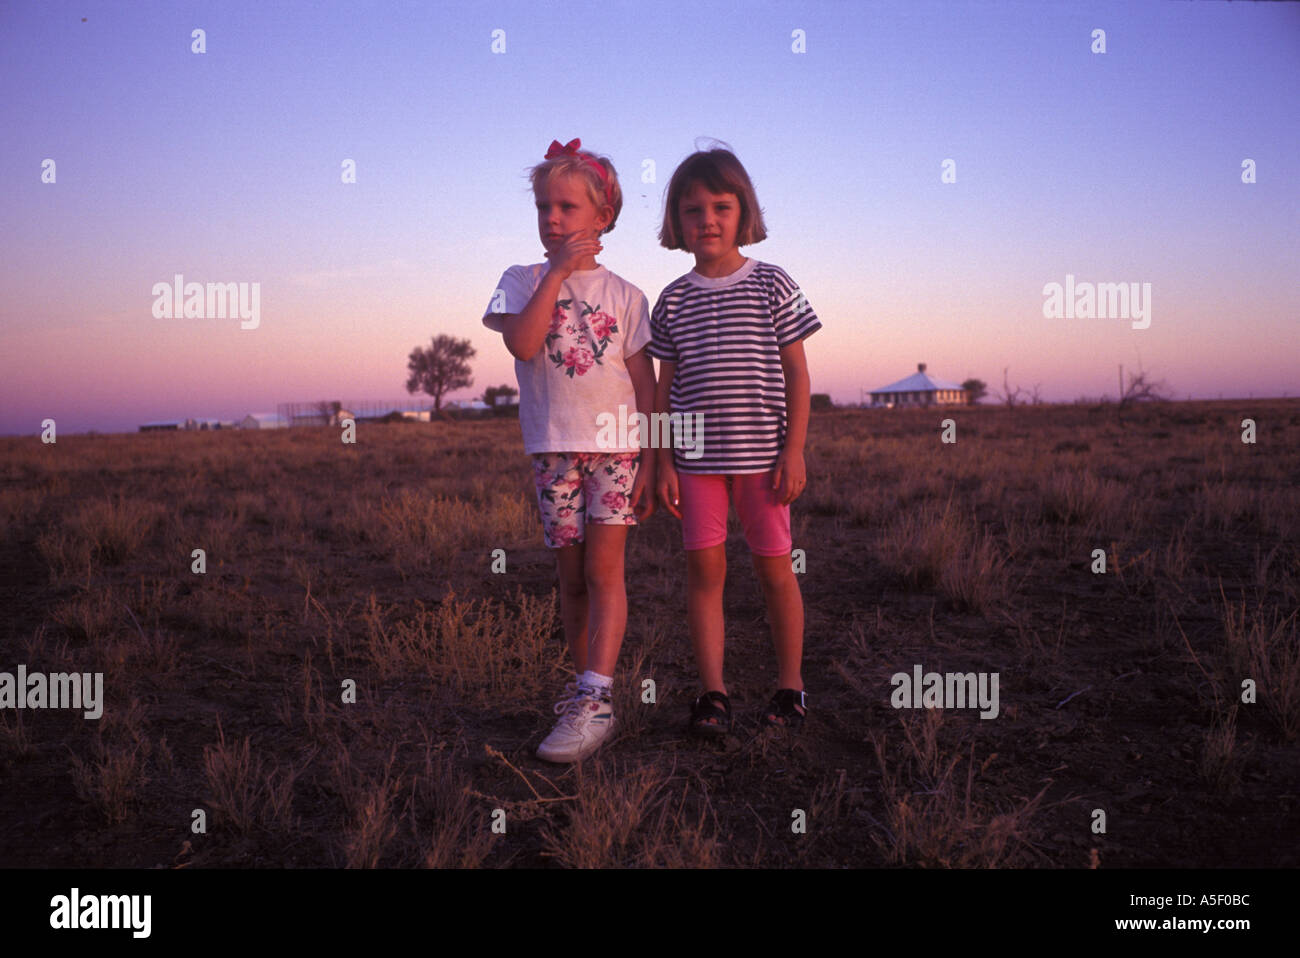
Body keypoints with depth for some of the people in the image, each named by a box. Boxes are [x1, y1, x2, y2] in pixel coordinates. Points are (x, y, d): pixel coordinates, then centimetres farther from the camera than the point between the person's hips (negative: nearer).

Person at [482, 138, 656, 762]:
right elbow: (523, 344, -16)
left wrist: (650, 461, -3)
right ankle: (584, 682, 22)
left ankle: (594, 700, -11)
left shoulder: (623, 295, 4)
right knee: (571, 577, 8)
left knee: (603, 570, -9)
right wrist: (557, 272, -13)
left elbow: (645, 385, 3)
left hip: (617, 445, -1)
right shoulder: (522, 282, 5)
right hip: (553, 449, 2)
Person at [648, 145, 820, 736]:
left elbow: (796, 373, 0)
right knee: (704, 566, 2)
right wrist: (664, 462, 3)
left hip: (762, 454, -2)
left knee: (774, 565, 5)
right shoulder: (674, 299, 7)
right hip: (697, 458, 2)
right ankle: (713, 692, 12)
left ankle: (790, 684, 21)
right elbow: (666, 388, 8)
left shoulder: (771, 285, 1)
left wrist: (793, 450, -6)